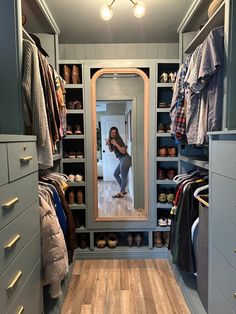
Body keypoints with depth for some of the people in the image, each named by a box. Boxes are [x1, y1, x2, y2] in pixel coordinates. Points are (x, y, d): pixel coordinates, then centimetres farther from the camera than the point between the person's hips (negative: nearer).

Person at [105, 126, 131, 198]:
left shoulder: (118, 140, -14)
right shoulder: (112, 140, 11)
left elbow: (123, 151, -19)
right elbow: (111, 150, 17)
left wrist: (116, 144, -24)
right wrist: (109, 144, 0)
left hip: (125, 159, -10)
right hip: (122, 160, 10)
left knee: (123, 177, 0)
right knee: (115, 174, 18)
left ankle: (121, 193, 11)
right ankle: (123, 191, 25)